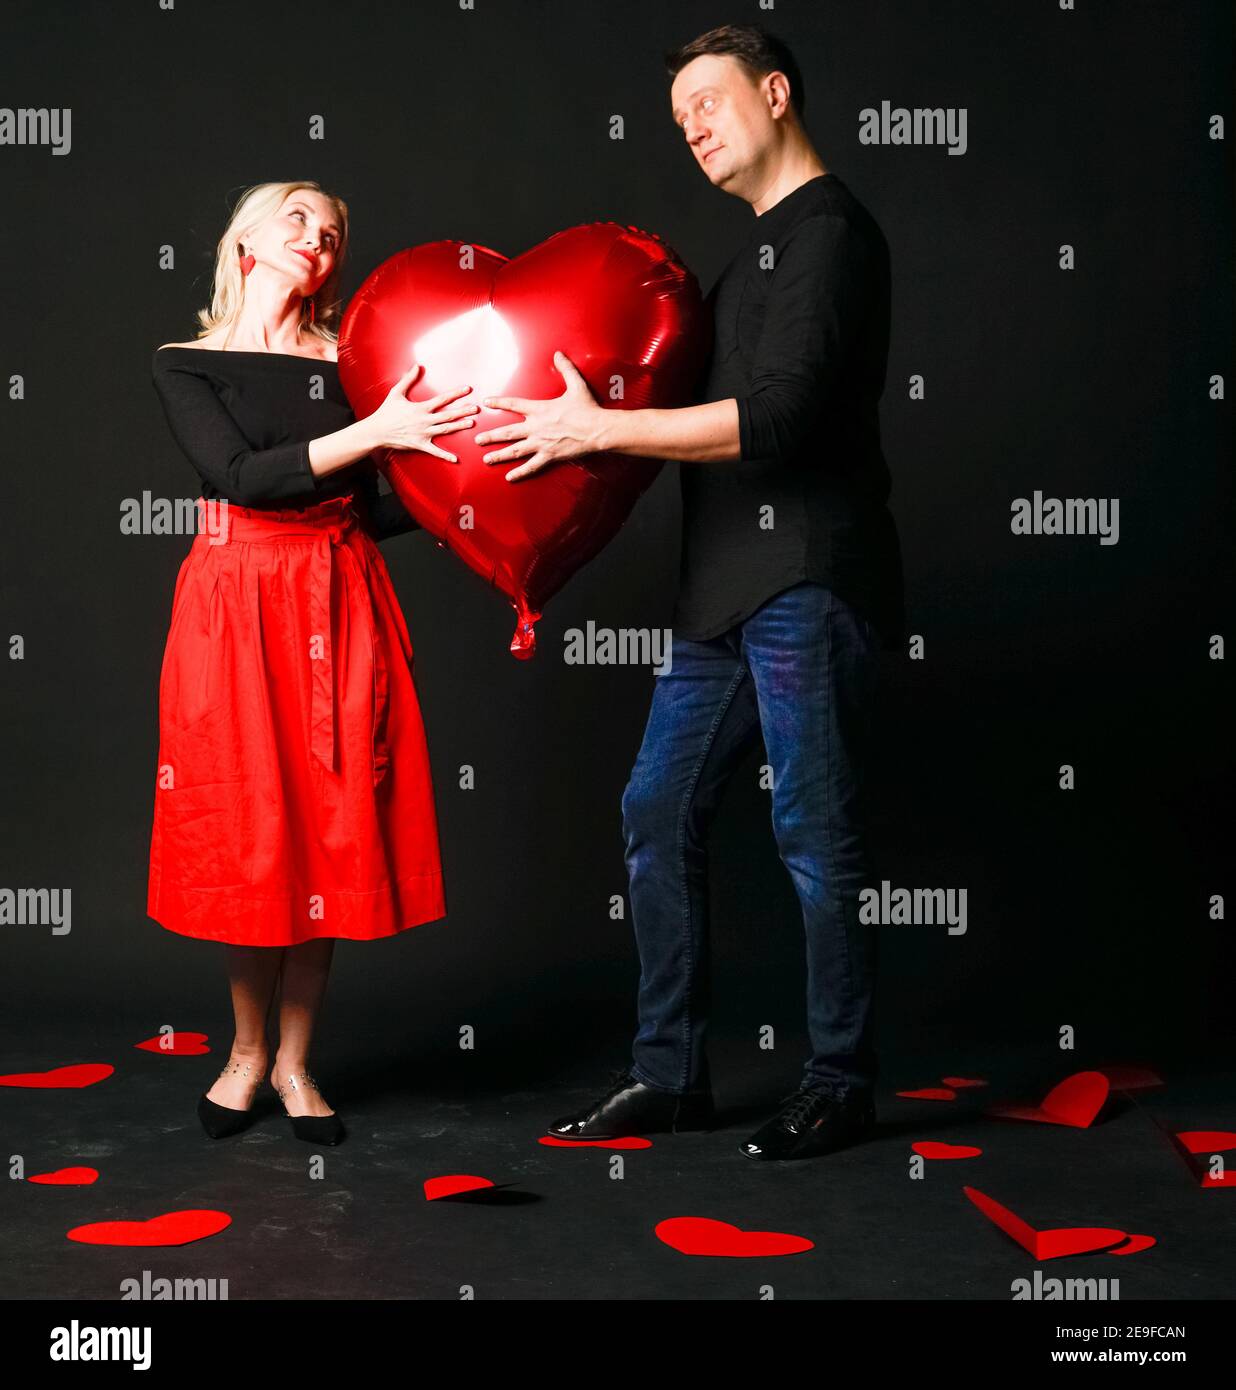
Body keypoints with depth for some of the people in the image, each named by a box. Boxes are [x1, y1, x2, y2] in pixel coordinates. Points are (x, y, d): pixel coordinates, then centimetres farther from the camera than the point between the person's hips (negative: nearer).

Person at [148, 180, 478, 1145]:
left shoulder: (350, 365, 9)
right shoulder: (185, 365, 4)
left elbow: (378, 509, 3)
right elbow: (238, 476, -12)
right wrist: (371, 432, -19)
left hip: (340, 605, 2)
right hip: (236, 604, -1)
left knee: (328, 829, 2)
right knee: (245, 831, 2)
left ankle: (296, 1061, 16)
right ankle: (247, 1051, 22)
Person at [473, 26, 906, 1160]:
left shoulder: (828, 233, -9)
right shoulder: (759, 250, 22)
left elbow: (776, 417, -20)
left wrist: (598, 430, -16)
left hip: (806, 585, -10)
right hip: (729, 591, 10)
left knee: (816, 836, -2)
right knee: (660, 812, 9)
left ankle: (840, 1087, 13)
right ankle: (669, 1073, 19)